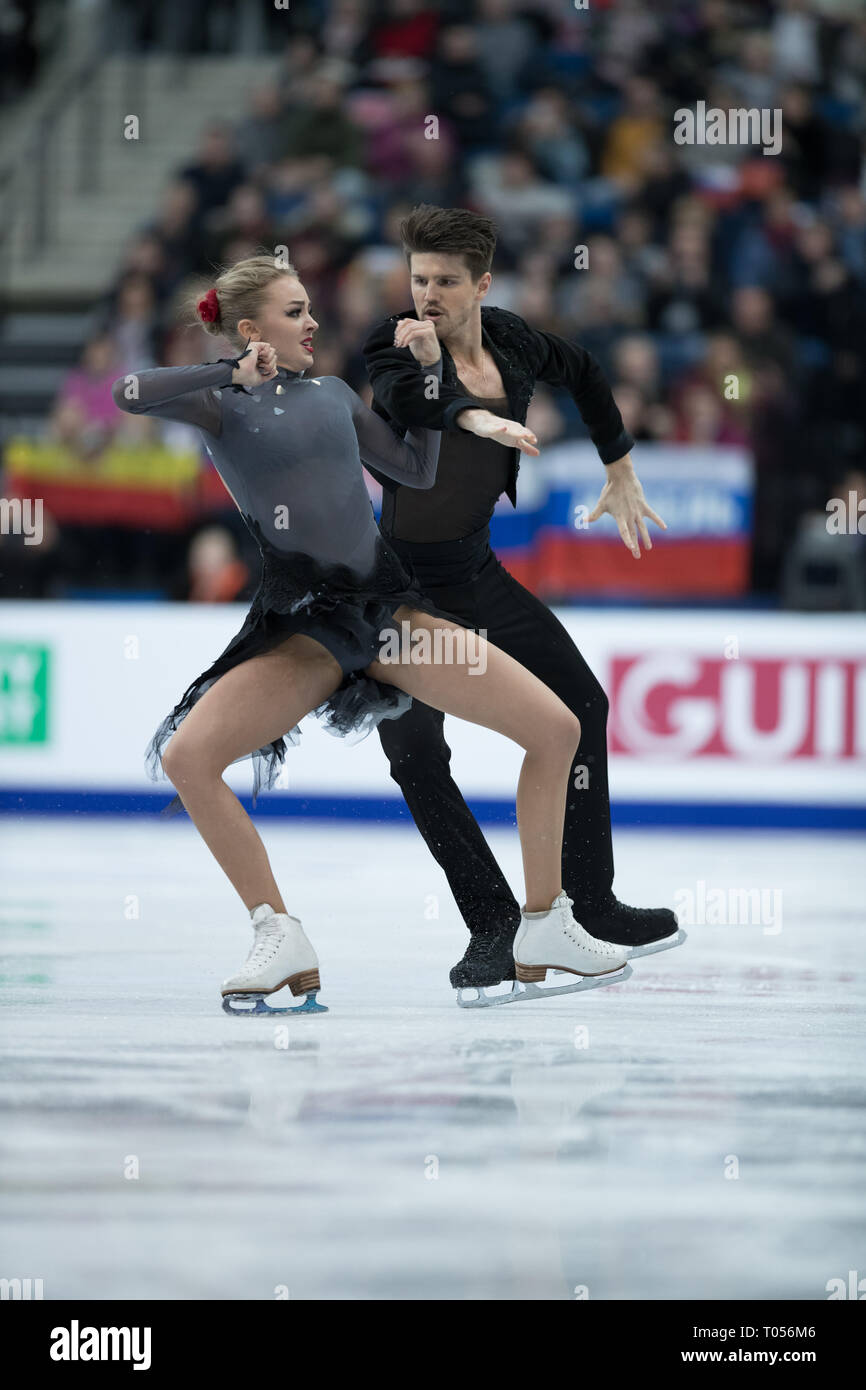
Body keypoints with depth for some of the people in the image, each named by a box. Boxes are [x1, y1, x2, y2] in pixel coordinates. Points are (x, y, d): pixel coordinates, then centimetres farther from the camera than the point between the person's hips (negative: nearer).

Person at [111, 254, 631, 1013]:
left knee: (557, 728, -7)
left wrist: (430, 367, 15)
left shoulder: (332, 394, 15)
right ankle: (282, 940, -15)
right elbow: (128, 393, -18)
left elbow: (418, 470, 21)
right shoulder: (222, 403, 1)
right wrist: (234, 373, -19)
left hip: (389, 606, 4)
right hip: (300, 629, -4)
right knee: (186, 755, -26)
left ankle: (547, 928, 6)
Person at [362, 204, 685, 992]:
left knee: (582, 707, 10)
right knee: (415, 752, -20)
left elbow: (584, 373, 20)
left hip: (476, 571, 6)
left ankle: (590, 903, 24)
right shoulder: (395, 346, -15)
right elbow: (410, 416, -35)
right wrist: (420, 365, -54)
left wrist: (621, 472, 23)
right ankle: (495, 924, -11)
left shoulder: (512, 344, -1)